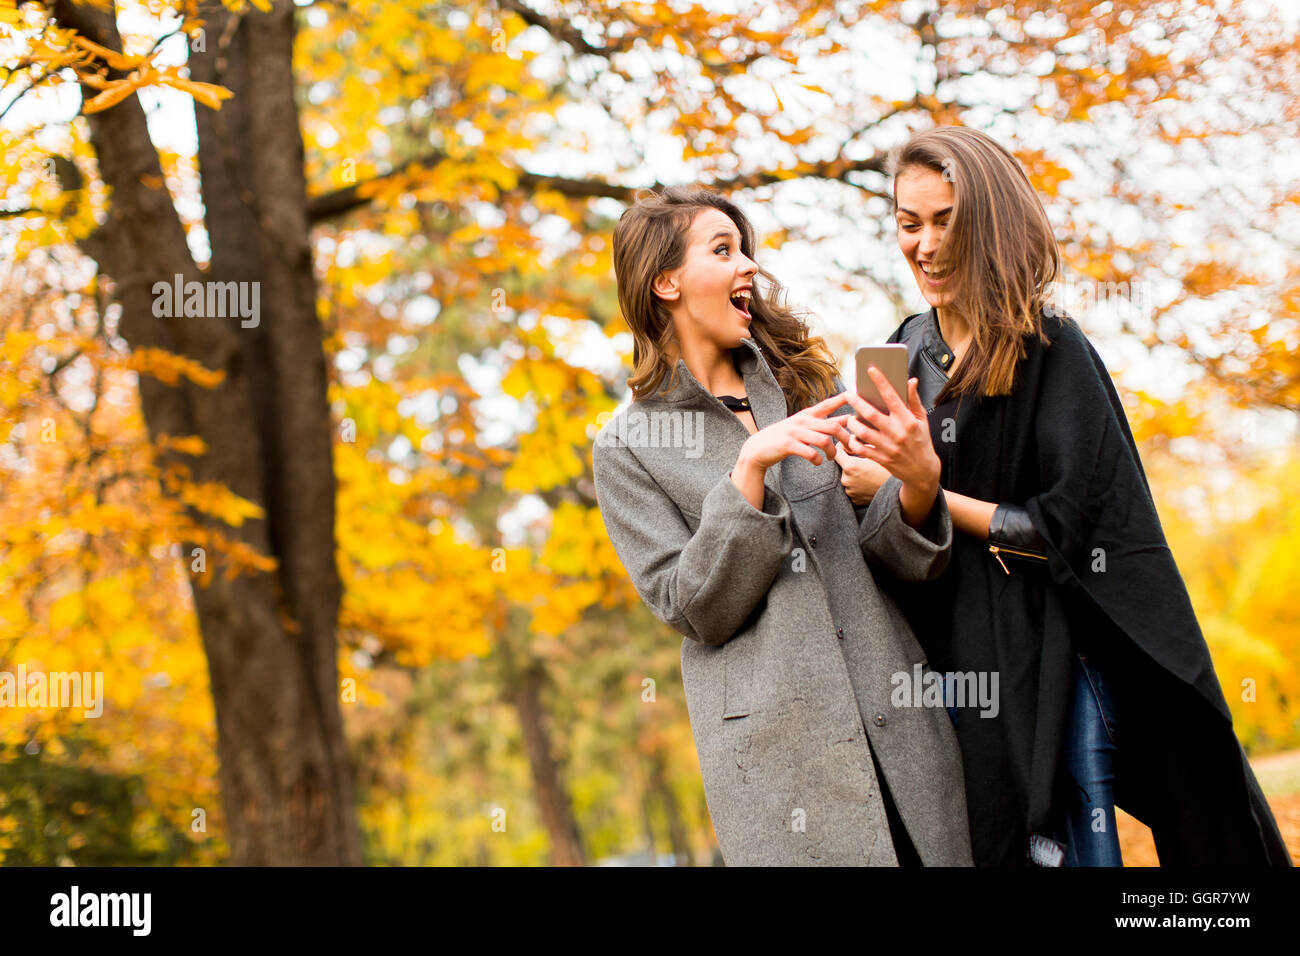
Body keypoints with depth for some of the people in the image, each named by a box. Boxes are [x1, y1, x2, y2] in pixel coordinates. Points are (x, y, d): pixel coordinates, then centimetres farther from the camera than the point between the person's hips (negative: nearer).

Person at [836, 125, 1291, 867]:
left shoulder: (1052, 350, -8)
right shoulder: (906, 352, 9)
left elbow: (1067, 533, -14)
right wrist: (865, 472, -6)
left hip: (1043, 662, -5)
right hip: (939, 659, 5)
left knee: (1069, 848, -3)